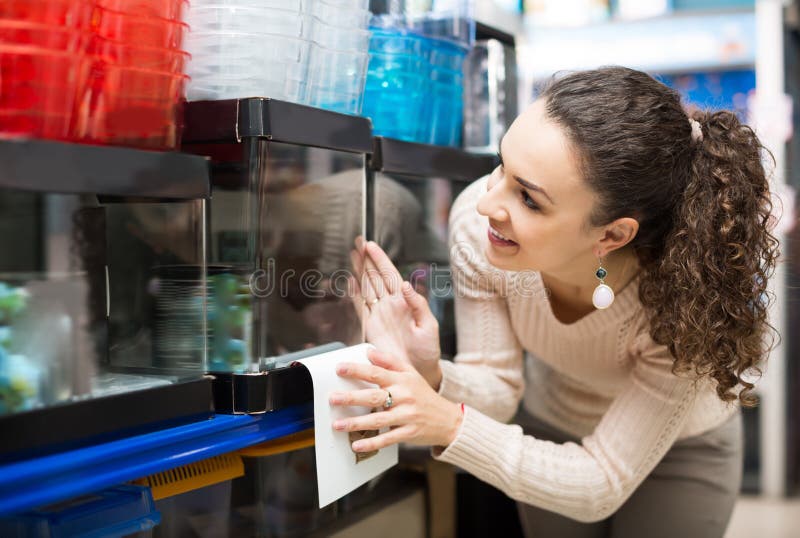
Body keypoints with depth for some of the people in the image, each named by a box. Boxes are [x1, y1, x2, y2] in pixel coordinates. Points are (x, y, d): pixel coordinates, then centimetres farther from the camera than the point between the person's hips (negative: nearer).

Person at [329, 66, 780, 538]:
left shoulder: (685, 298, -38)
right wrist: (433, 380, -40)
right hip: (550, 432, 3)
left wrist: (450, 426, -42)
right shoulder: (476, 223, -31)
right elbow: (496, 387, -18)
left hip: (677, 453, -2)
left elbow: (600, 487, -30)